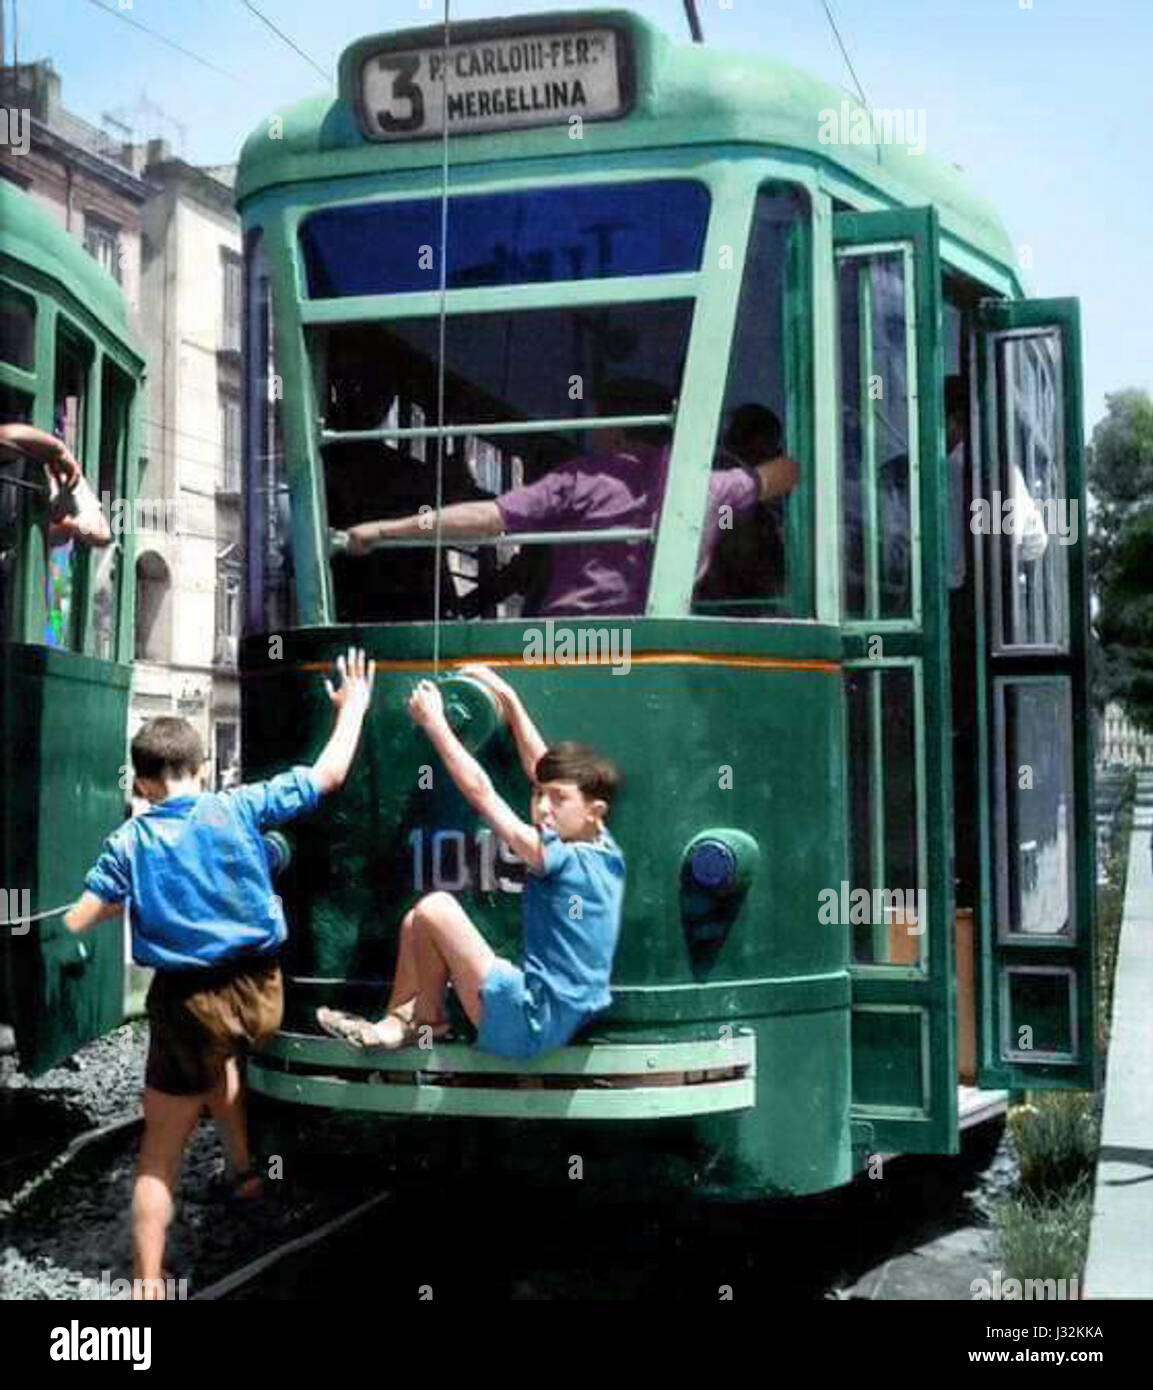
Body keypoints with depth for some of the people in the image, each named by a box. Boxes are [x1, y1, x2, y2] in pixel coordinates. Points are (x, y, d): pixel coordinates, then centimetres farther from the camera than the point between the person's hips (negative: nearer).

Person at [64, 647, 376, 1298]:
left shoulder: (129, 841, -4)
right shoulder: (239, 807, -4)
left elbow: (77, 924, -4)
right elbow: (329, 774, 1)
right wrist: (354, 706, 15)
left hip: (187, 1002, -2)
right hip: (260, 992, 2)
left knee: (161, 1151, 8)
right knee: (218, 1054, 38)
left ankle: (148, 1284, 7)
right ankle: (244, 1167, 43)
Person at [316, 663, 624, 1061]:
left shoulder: (563, 859, -18)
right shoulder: (604, 849, 5)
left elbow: (481, 793, -18)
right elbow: (542, 768, 14)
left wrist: (434, 723, -11)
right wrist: (509, 699, 16)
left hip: (528, 1025, -9)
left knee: (434, 908, -16)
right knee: (417, 922, 11)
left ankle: (430, 1020, 3)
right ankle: (395, 1024, 15)